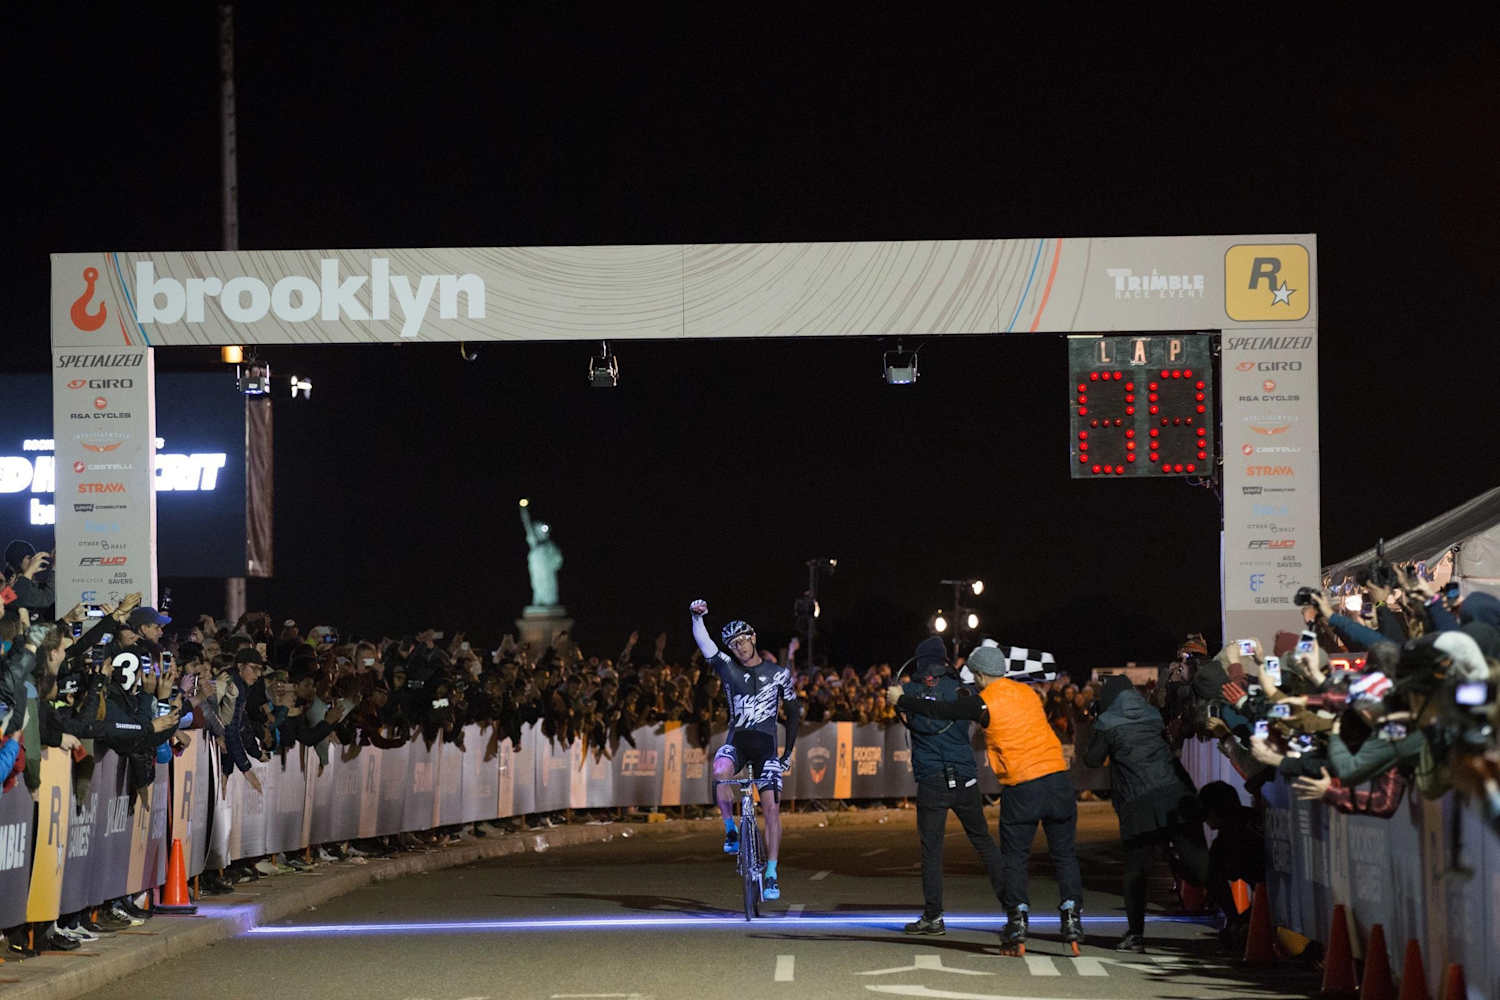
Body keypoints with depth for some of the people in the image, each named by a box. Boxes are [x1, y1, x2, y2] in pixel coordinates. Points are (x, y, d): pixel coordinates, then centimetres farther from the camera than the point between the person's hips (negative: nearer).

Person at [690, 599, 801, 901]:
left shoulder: (778, 673, 7)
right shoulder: (728, 668, 8)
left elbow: (793, 712, 14)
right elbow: (703, 642, -5)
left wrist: (789, 751, 11)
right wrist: (697, 616, -23)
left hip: (766, 746, 0)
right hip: (736, 740, 0)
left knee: (772, 808, -10)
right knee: (719, 772, -35)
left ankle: (771, 875, -5)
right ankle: (731, 829, -15)